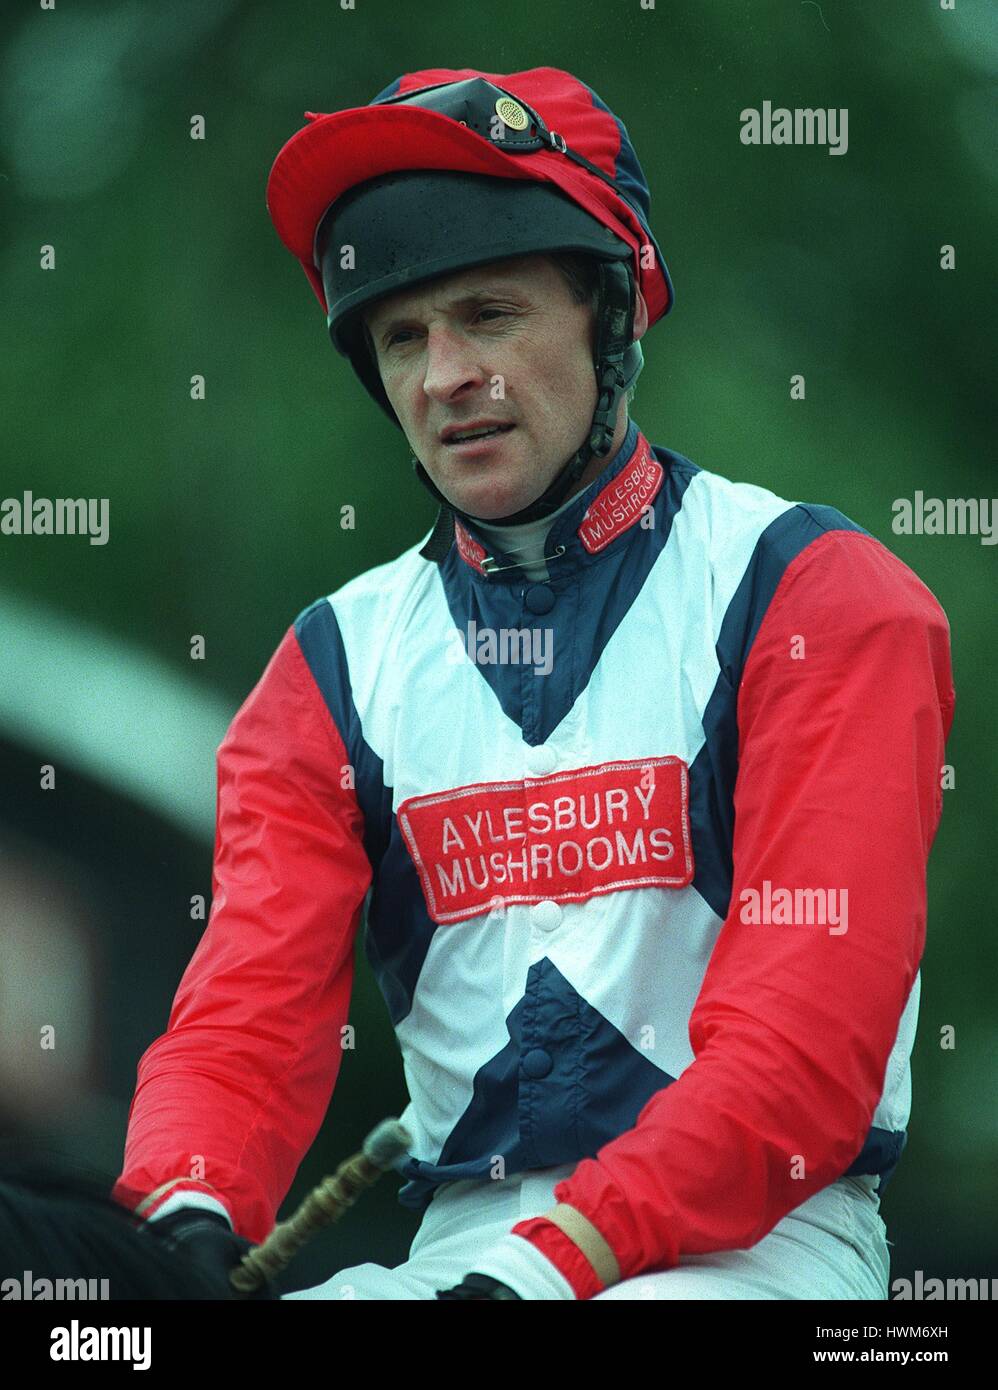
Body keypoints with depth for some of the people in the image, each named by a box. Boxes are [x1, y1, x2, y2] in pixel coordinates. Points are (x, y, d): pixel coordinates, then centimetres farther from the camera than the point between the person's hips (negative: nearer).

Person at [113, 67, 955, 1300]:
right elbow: (246, 1022, 3)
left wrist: (557, 1256, -22)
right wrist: (186, 1213, -20)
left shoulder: (811, 596, -2)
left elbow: (808, 1042, -12)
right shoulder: (337, 666, 13)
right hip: (452, 1245, 4)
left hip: (756, 1237, -4)